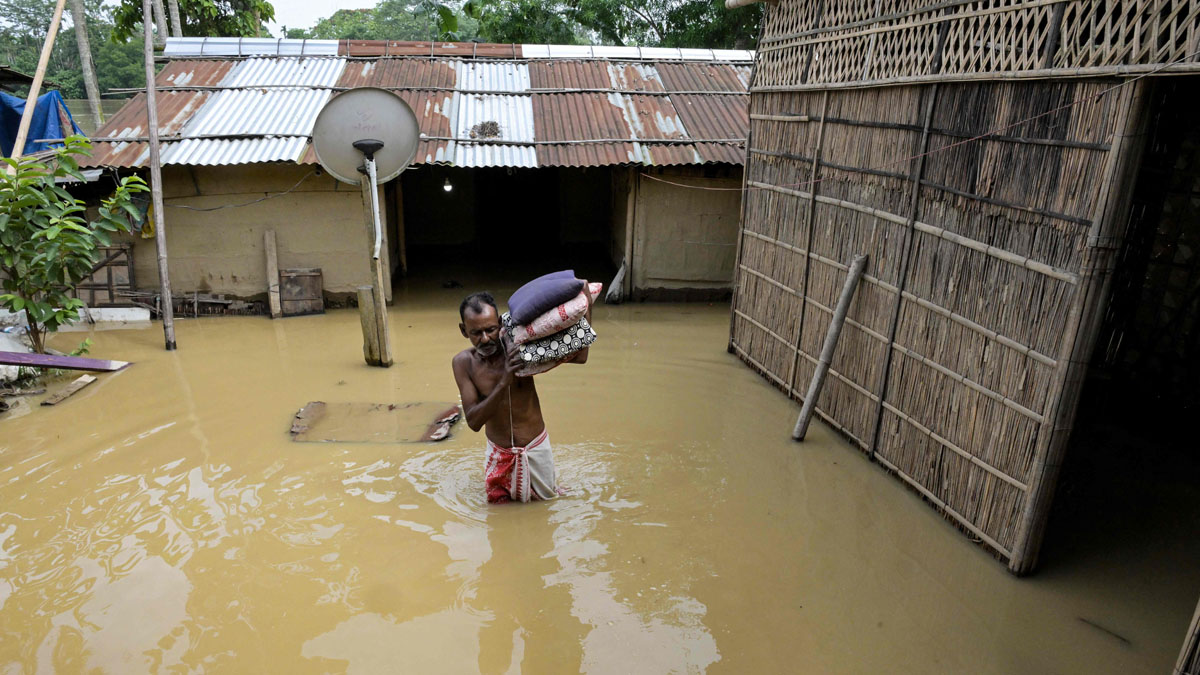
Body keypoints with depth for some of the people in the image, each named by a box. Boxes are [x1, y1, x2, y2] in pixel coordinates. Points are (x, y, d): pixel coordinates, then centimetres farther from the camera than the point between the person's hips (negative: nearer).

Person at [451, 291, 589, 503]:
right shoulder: (464, 362, -17)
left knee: (545, 498, 18)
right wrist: (503, 383, -37)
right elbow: (473, 422, -24)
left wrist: (587, 305, -24)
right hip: (499, 452, 1)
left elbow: (579, 356, -18)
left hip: (535, 447, 0)